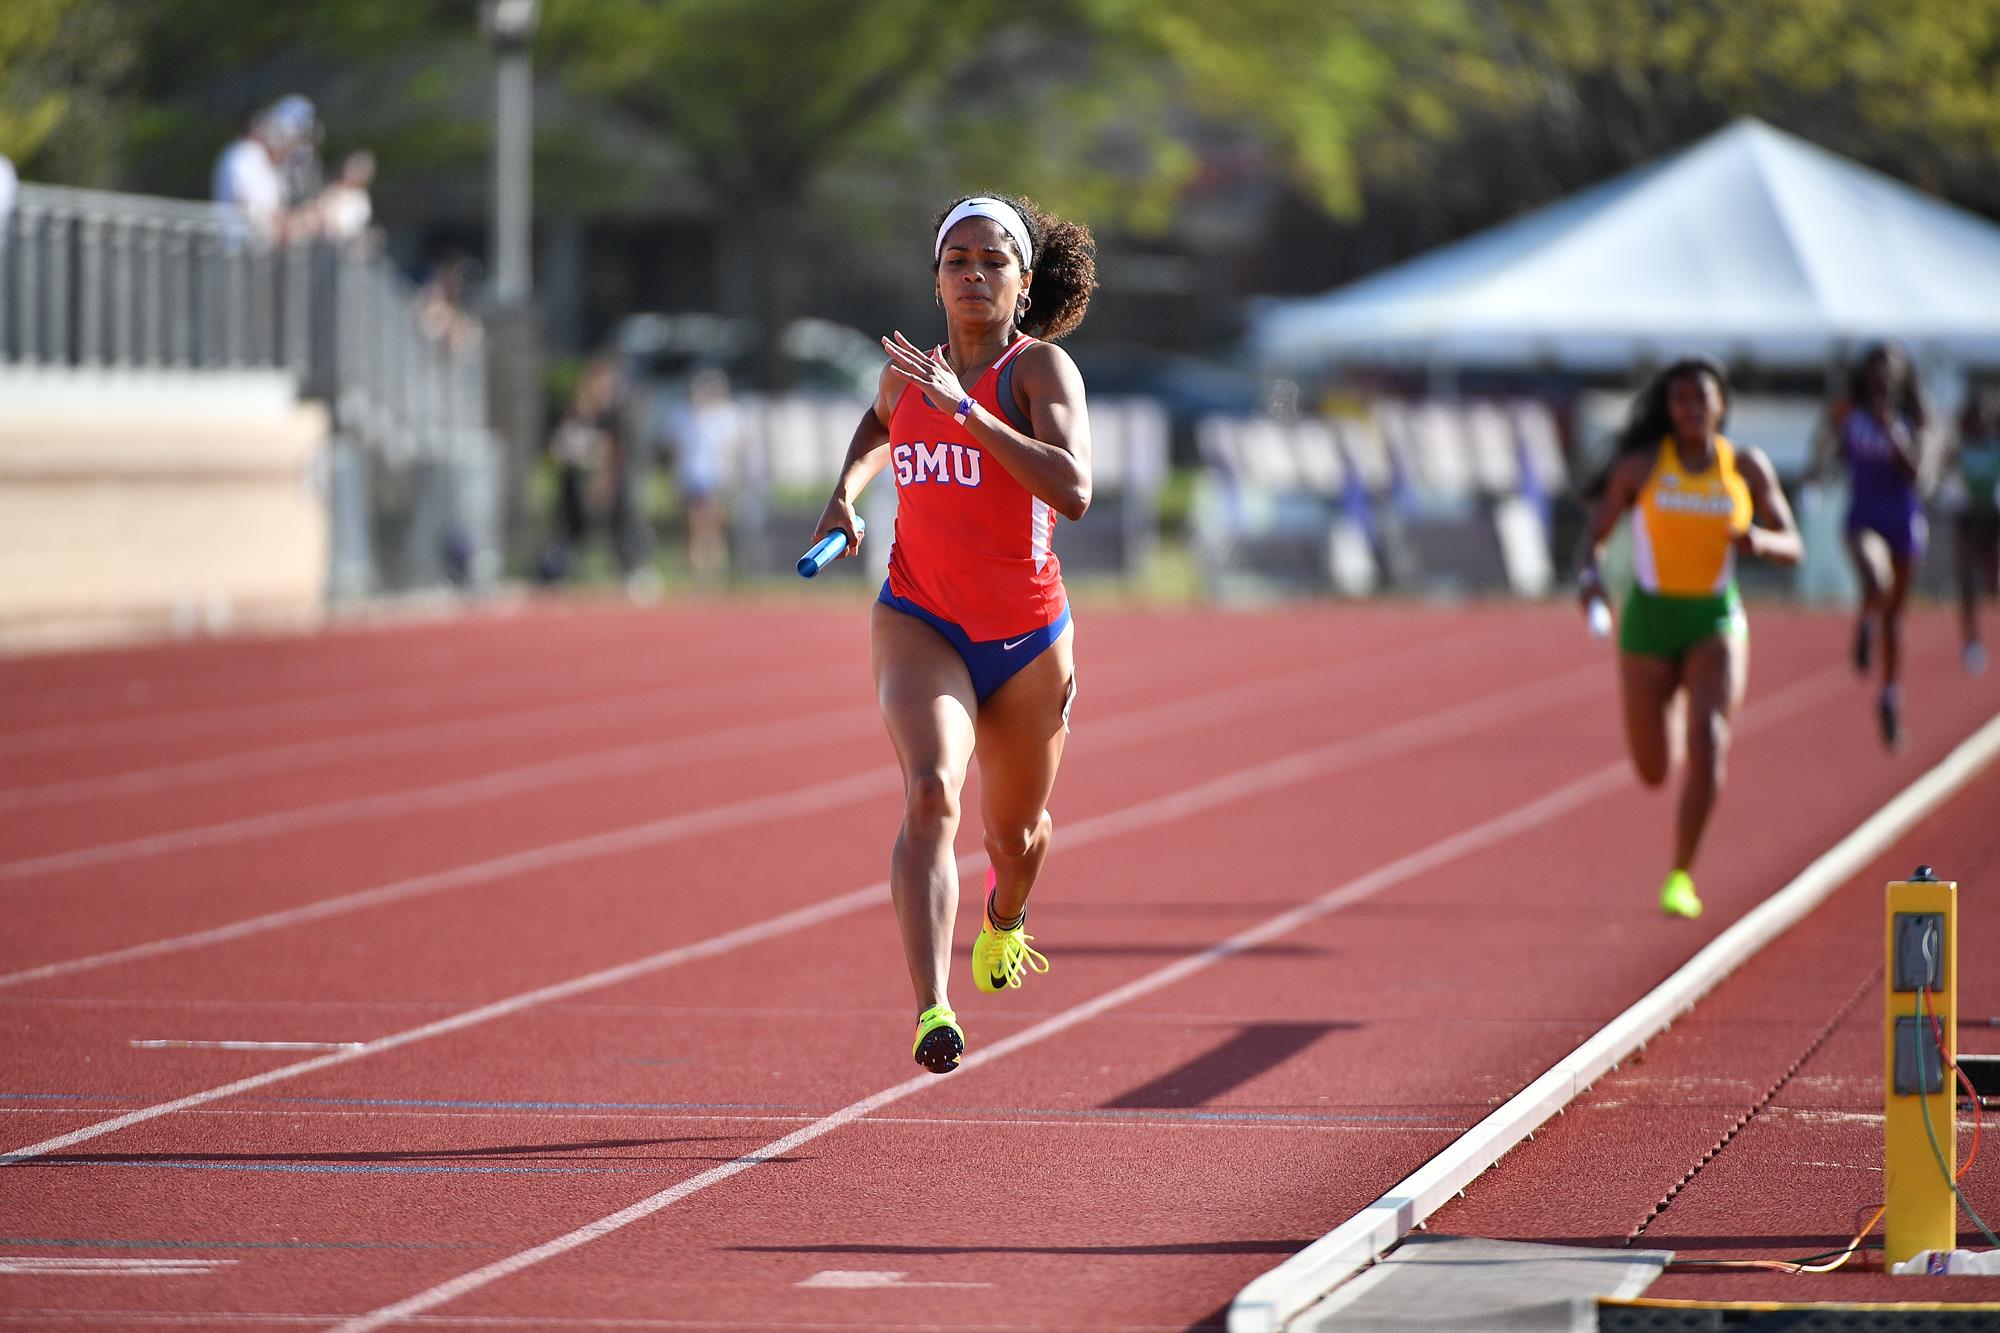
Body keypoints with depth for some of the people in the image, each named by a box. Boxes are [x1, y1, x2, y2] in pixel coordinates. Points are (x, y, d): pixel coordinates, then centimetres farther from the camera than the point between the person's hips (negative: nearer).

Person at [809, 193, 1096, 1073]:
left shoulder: (1041, 367, -13)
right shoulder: (909, 368, 1)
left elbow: (1072, 491, -30)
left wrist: (964, 408, -31)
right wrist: (846, 490, 9)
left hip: (1027, 640, -1)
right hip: (919, 626, 1)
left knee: (1014, 831, 20)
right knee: (931, 796, -26)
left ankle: (1003, 916, 58)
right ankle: (930, 1016, -37)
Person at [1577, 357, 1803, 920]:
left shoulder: (1748, 466, 0)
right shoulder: (1639, 464, -4)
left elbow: (1793, 549, 5)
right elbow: (1594, 533, 1)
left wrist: (1759, 541, -19)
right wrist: (1588, 575, -21)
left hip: (1717, 622, 0)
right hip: (1649, 620, 0)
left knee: (1707, 739, -25)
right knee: (1654, 771, 6)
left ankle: (1681, 876, -12)